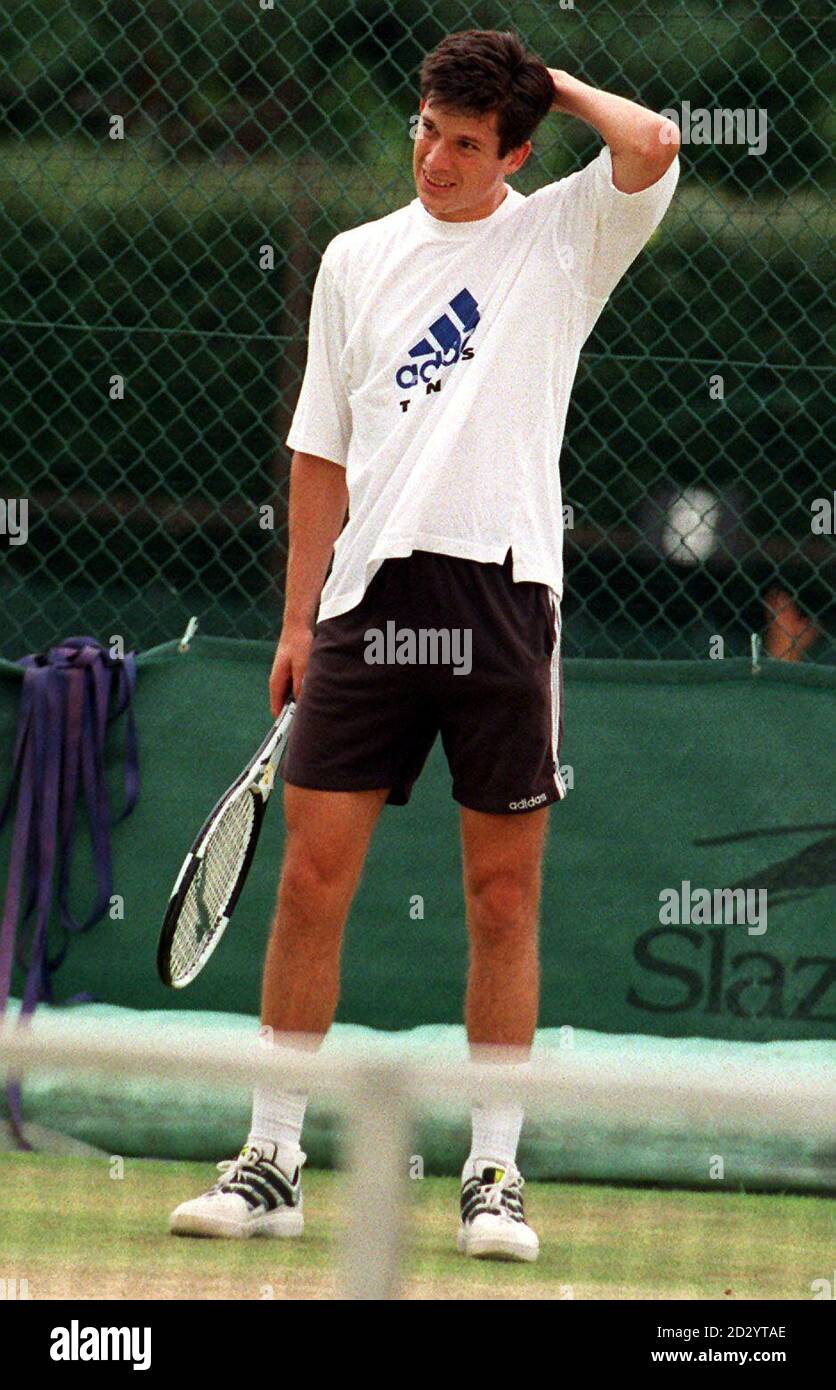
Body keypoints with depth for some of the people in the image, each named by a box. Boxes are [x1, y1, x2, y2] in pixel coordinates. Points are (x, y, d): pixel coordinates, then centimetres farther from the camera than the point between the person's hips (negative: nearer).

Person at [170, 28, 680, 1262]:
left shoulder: (559, 239, 5)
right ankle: (272, 1163, 5)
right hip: (373, 592, 2)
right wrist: (298, 620, 11)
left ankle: (495, 1175, 7)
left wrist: (558, 85, 2)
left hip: (505, 592, -2)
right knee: (313, 876, -1)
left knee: (505, 898, 1)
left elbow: (651, 149, -16)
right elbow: (323, 451, 16)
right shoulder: (358, 261, 14)